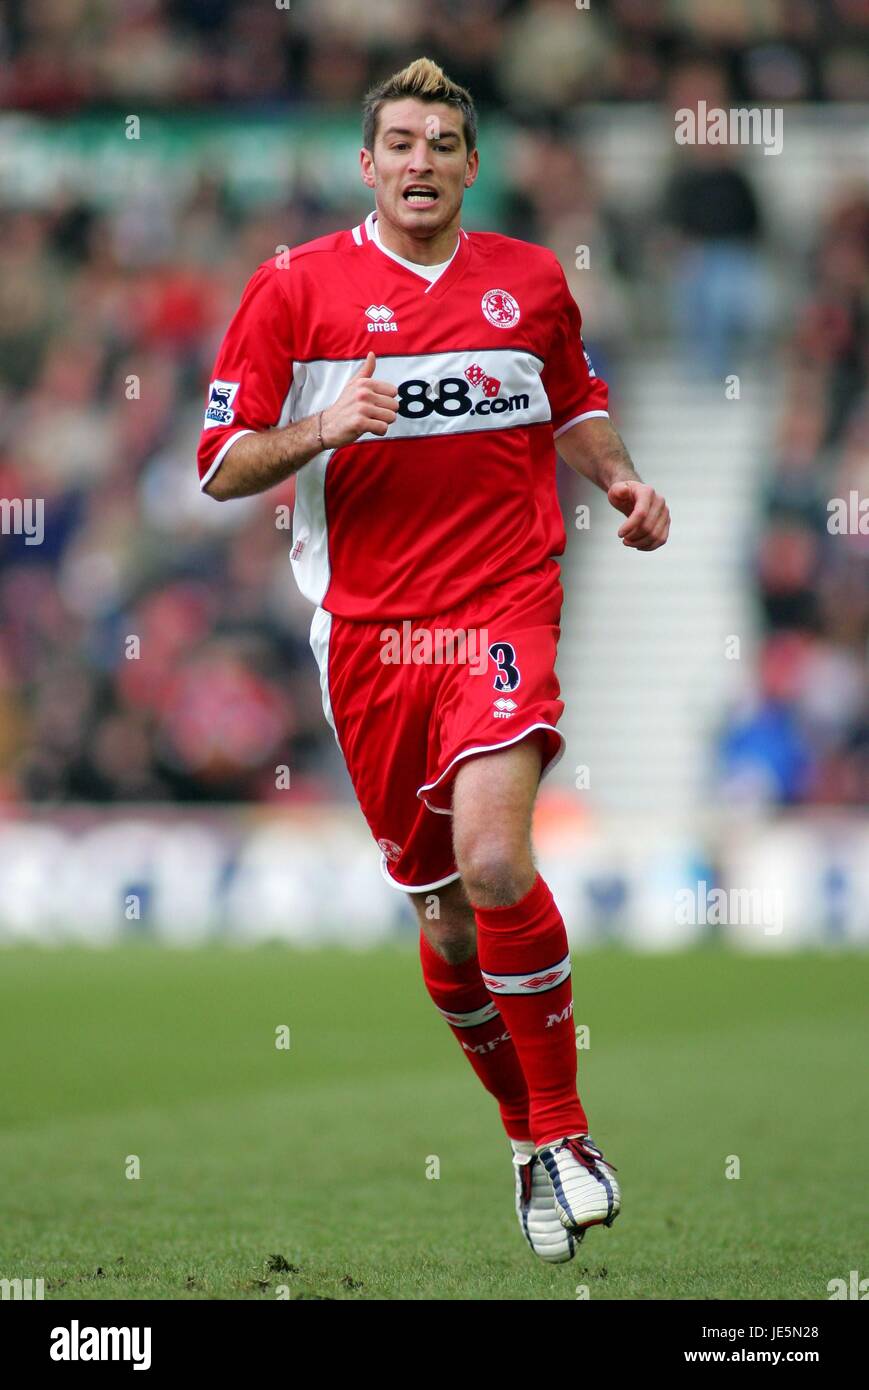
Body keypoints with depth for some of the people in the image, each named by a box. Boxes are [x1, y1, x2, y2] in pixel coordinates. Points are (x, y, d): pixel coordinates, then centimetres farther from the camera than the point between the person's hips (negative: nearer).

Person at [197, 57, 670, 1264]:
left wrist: (619, 477, 6)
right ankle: (531, 1134, 27)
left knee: (493, 862, -23)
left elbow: (575, 405, 26)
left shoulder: (531, 280, 8)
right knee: (445, 914, 7)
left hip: (505, 608, -1)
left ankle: (565, 1139, -10)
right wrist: (322, 428, -17)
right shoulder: (295, 288, 2)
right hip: (368, 629, 1)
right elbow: (222, 466, 1)